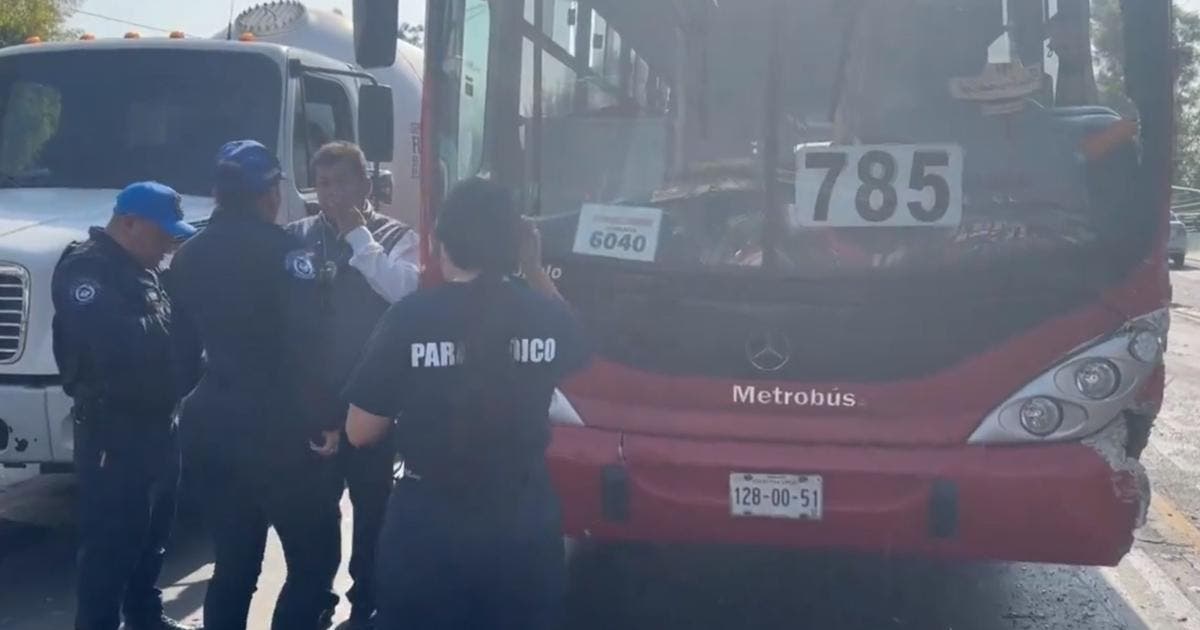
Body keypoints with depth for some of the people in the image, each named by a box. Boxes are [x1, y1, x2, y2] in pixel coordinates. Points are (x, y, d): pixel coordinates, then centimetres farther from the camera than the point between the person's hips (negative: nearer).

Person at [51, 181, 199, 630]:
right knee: (110, 541, -5)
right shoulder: (85, 269, -15)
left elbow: (165, 335, 16)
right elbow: (111, 344, -29)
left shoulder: (141, 269, 16)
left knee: (153, 532, 19)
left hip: (156, 422, 9)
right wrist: (162, 330, -17)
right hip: (112, 430, -9)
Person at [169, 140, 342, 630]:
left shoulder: (189, 256, 10)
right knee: (314, 561, 2)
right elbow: (308, 343, -20)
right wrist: (324, 420, -15)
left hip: (215, 424, 7)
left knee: (233, 564, 14)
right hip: (278, 428, -7)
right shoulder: (280, 250, -12)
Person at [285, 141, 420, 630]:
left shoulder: (395, 236, 0)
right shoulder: (299, 236, 5)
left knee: (371, 504, 6)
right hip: (312, 393, 2)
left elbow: (405, 289, -19)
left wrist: (358, 236, -15)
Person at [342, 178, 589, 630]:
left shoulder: (411, 316, -13)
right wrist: (535, 269, 16)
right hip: (524, 523, 3)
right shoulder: (547, 314, -5)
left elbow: (360, 433, -6)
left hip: (427, 524, -2)